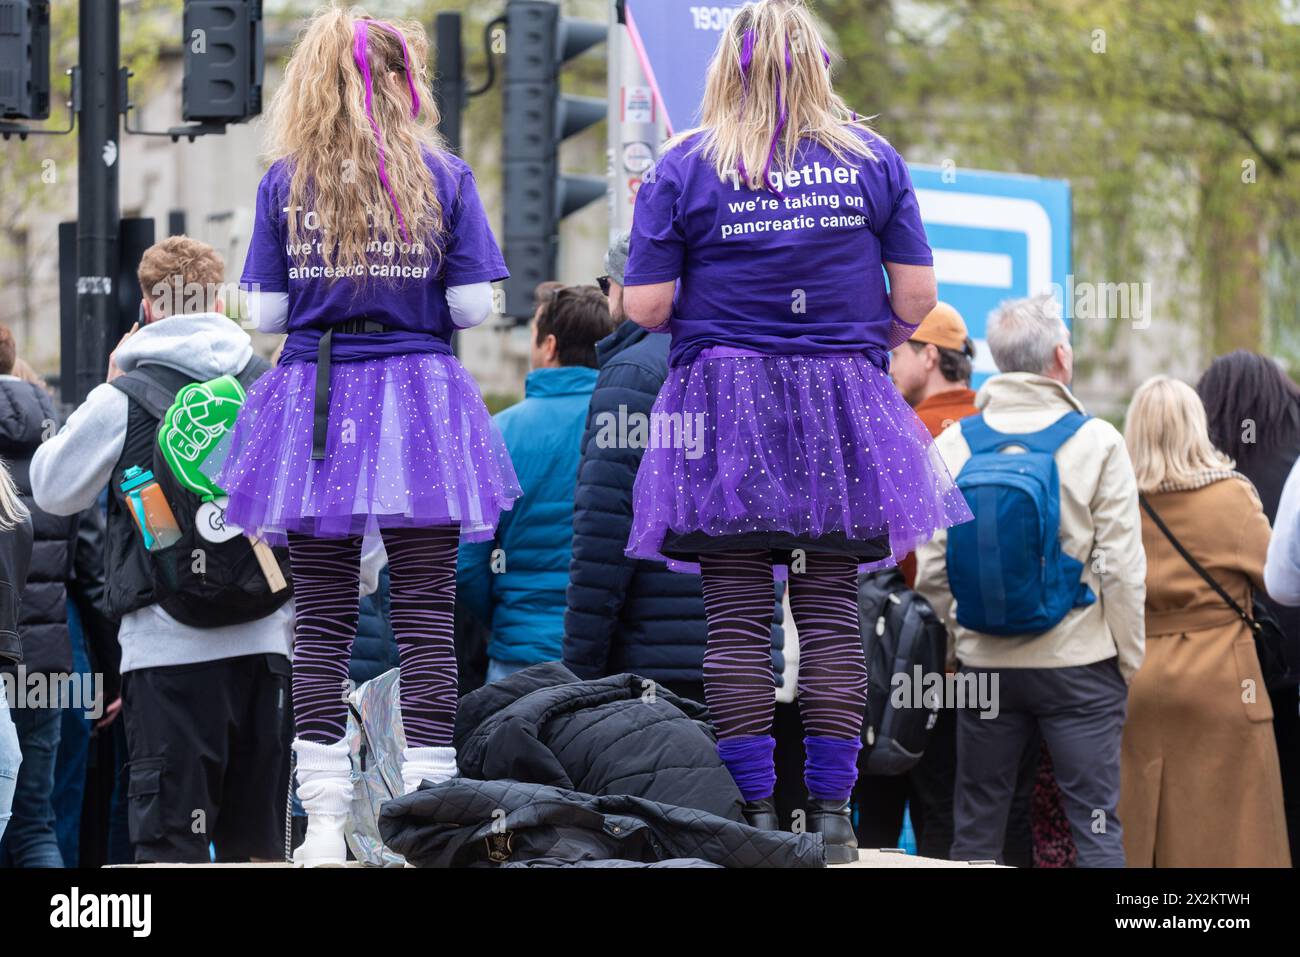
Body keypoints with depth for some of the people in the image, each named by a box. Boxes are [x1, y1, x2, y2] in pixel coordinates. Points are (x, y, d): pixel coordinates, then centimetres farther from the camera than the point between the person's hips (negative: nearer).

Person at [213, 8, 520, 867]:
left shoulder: (285, 183, 3)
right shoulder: (444, 177, 0)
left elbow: (266, 312, 1)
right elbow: (475, 306, -3)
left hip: (312, 402, 1)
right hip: (419, 400, -1)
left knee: (321, 618, 4)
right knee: (426, 612, 1)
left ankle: (325, 826, 0)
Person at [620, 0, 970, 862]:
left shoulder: (686, 167, -2)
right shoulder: (871, 159, 4)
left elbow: (645, 307, -5)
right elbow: (916, 296, 2)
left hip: (724, 409, -2)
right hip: (841, 408, 2)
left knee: (737, 617, 1)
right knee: (832, 612, 4)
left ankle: (756, 813, -1)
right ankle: (831, 813, 3)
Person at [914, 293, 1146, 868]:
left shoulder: (953, 444, 0)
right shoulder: (1097, 442, -6)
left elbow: (931, 571, 1)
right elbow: (1121, 568, -7)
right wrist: (1129, 661, 3)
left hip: (985, 665, 2)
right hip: (1079, 664, -2)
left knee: (977, 826, 9)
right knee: (1096, 824, 1)